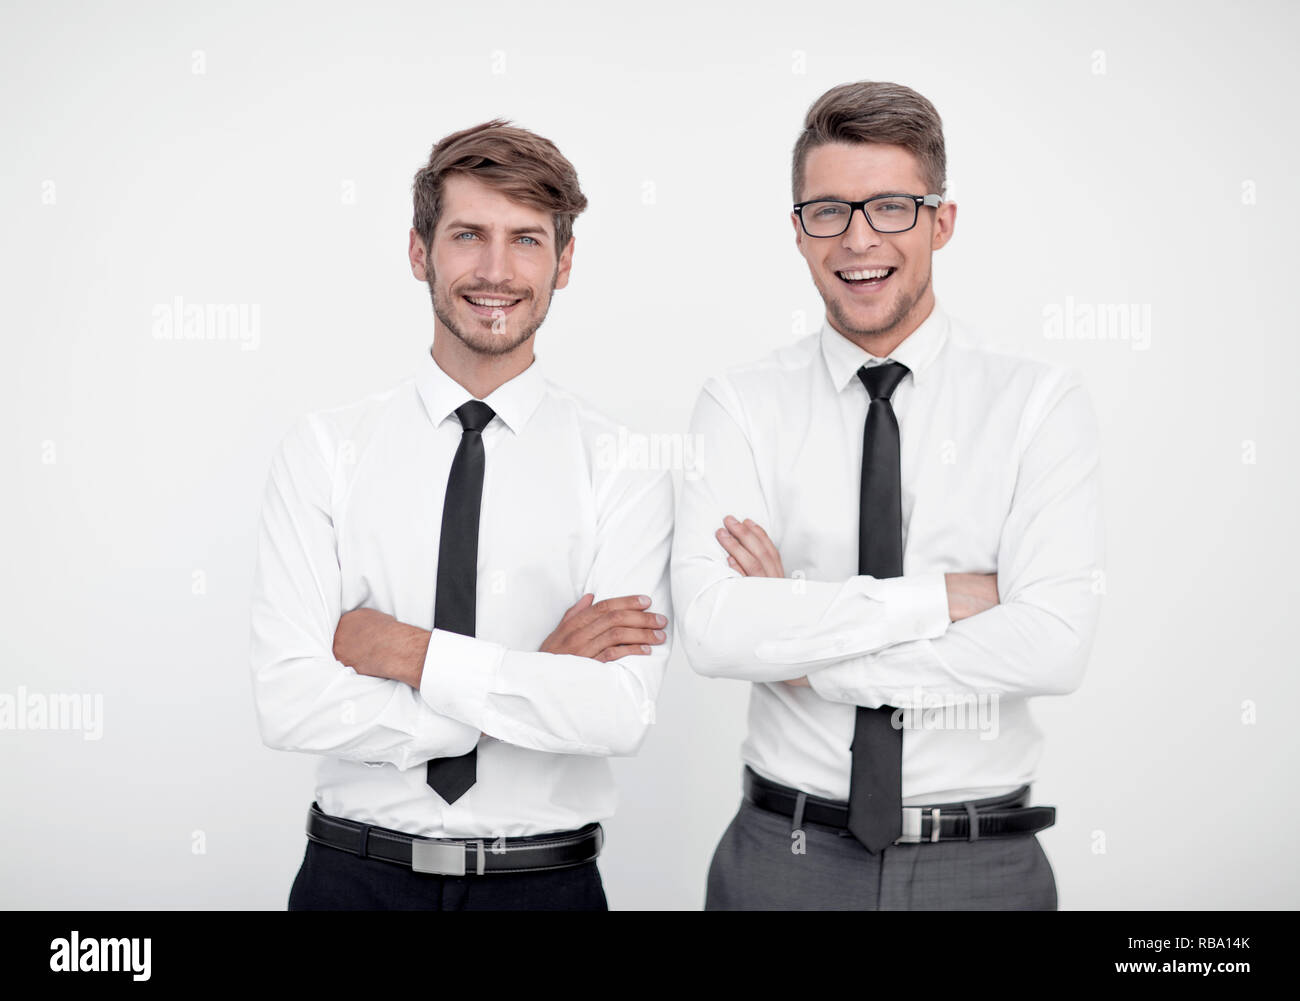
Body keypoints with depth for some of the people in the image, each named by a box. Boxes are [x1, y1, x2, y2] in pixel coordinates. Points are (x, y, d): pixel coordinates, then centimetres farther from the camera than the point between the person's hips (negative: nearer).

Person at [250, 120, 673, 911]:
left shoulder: (623, 465, -6)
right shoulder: (324, 451, -3)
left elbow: (621, 715, -17)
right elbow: (291, 705, -13)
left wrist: (409, 652, -17)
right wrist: (533, 677, -15)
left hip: (547, 882, 0)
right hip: (356, 875, 0)